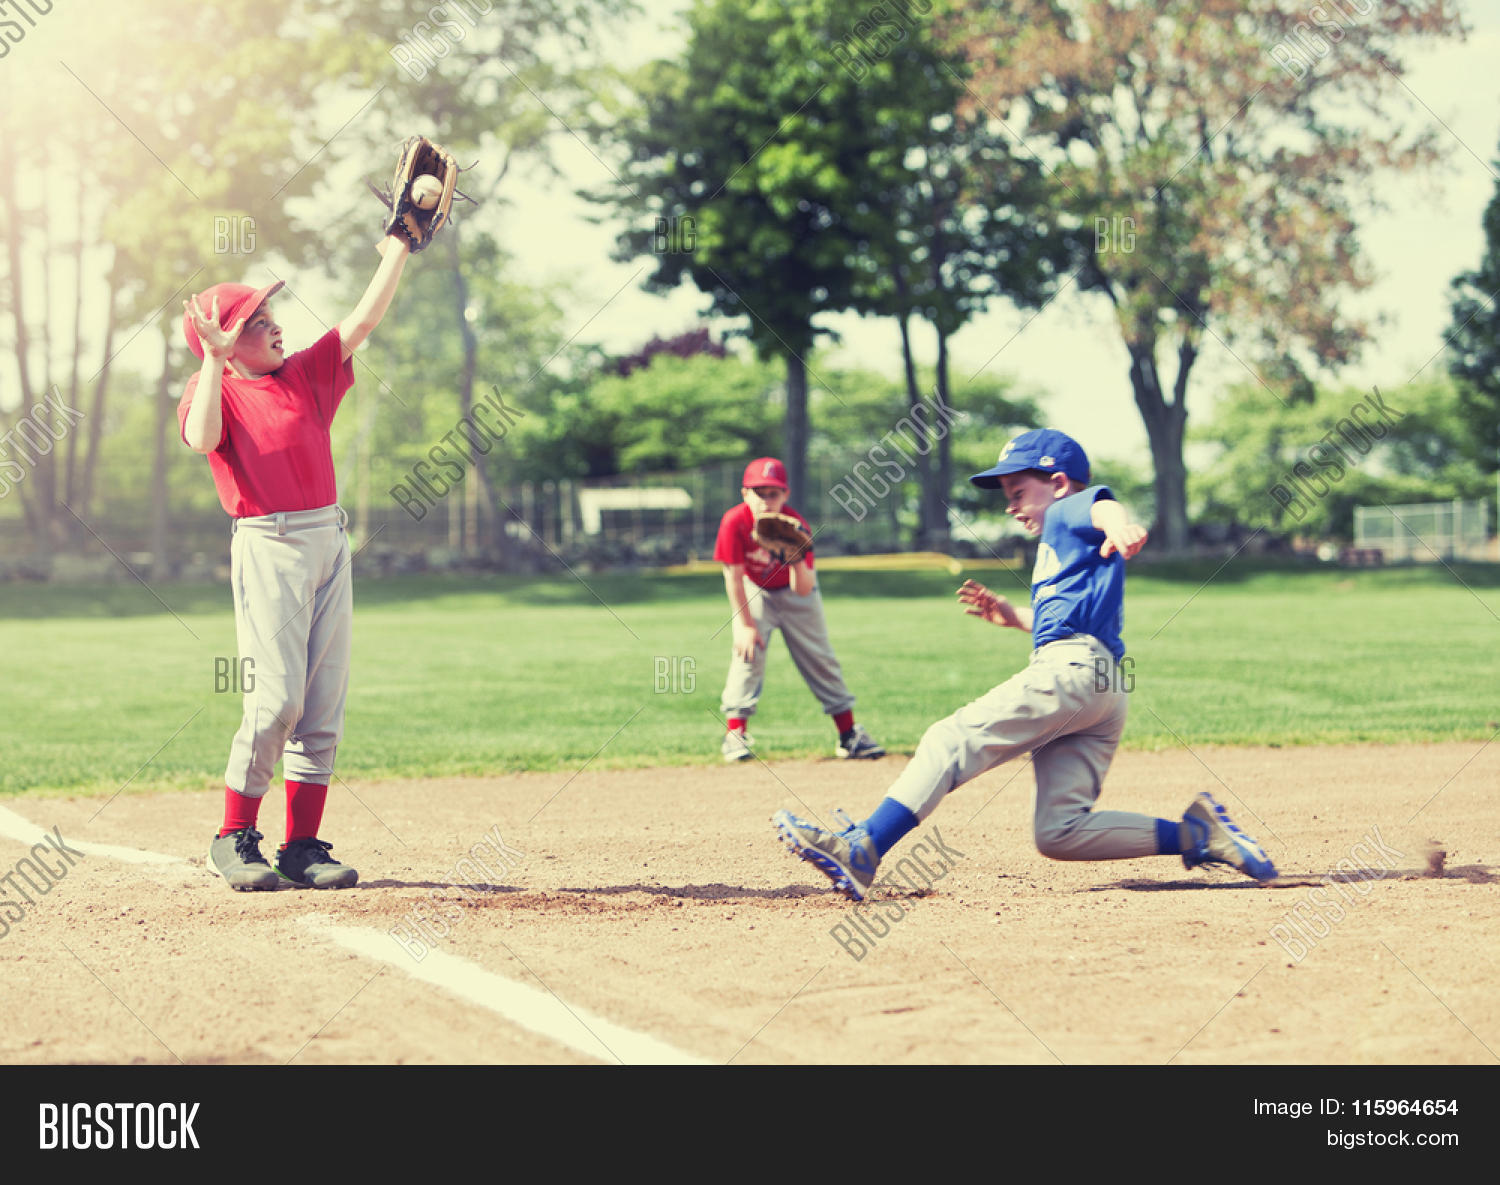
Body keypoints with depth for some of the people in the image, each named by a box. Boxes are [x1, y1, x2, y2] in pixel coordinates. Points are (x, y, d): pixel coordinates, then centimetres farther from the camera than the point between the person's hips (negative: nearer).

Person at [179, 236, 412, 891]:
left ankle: (302, 847, 9)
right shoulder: (213, 390, 0)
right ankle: (235, 839, 3)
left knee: (325, 702, 3)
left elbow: (363, 320, 11)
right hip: (267, 547, -6)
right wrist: (214, 357, -22)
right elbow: (202, 438, -22)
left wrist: (399, 247, 8)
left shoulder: (306, 373, 15)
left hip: (329, 541, 6)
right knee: (277, 697, -11)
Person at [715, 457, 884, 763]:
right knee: (748, 651, -17)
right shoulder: (735, 522, -29)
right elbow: (733, 577, -20)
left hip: (795, 589, 0)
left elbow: (803, 590, -31)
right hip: (754, 590, 0)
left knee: (820, 658, 2)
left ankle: (849, 735, 8)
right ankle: (735, 732, -11)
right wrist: (744, 624, -18)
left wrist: (799, 561, -51)